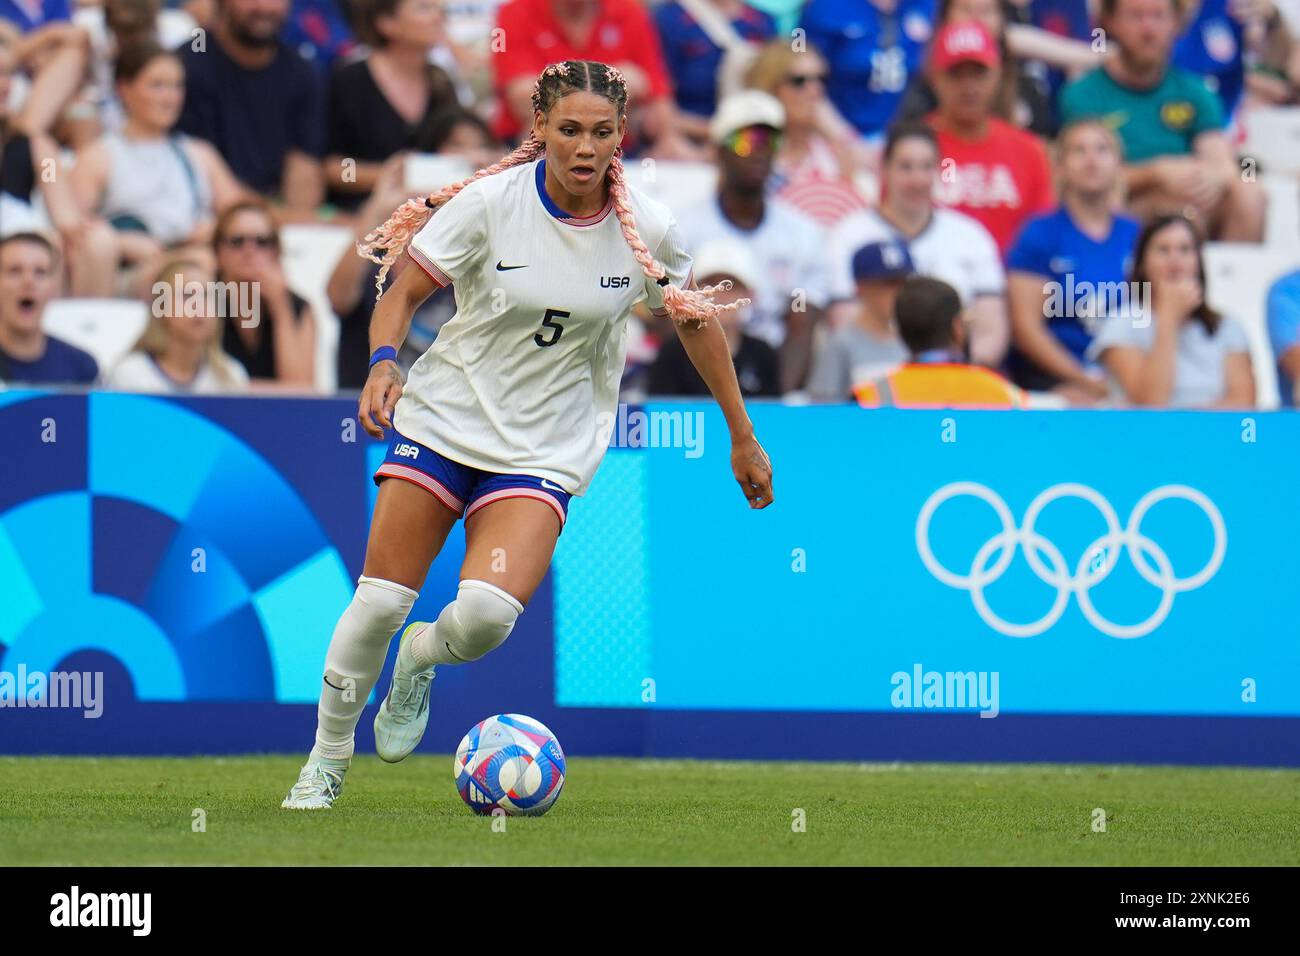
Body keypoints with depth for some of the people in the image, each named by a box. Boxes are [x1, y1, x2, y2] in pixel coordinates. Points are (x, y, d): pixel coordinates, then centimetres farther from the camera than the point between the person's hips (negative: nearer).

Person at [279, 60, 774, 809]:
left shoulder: (648, 230, -7)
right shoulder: (490, 202, -12)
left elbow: (697, 322, 9)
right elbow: (402, 294, -6)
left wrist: (744, 438, 15)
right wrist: (384, 362, -27)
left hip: (544, 452, 0)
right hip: (444, 418, 0)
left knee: (487, 612, -22)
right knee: (380, 601, -6)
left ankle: (423, 659, 16)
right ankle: (327, 760, 18)